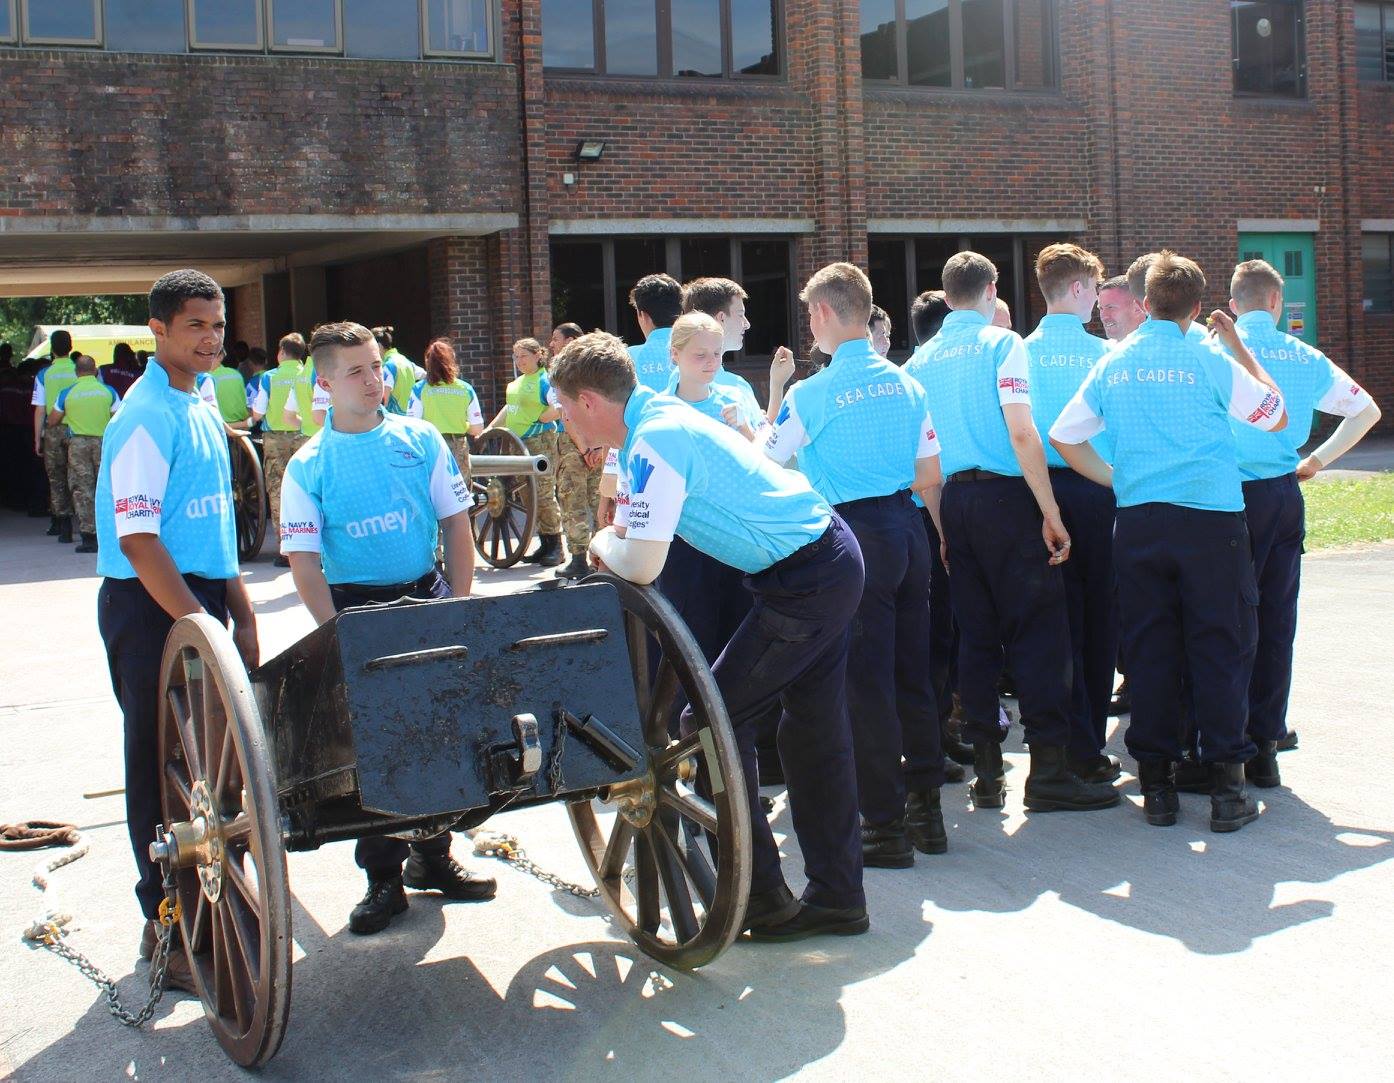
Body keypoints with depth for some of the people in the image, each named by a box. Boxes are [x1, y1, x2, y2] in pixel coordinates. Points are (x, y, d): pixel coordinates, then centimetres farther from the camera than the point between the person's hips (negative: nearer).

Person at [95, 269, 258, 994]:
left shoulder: (203, 411, 13)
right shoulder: (145, 417, -15)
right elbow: (137, 540, -20)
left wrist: (241, 616, 17)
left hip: (201, 599, 8)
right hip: (150, 609, -8)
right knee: (161, 767, 0)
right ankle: (168, 927, 9)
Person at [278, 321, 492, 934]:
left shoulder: (421, 440, 2)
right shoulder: (308, 467, -3)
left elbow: (457, 525, 5)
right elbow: (304, 563, -6)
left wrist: (458, 607, -3)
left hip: (427, 597, 2)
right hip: (355, 606, -2)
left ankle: (432, 856, 24)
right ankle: (383, 878, 11)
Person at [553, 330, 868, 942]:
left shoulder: (655, 442, -21)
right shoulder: (653, 422, 10)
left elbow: (641, 564, -23)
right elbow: (634, 529, 20)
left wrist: (605, 545, -3)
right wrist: (610, 545, -1)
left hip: (802, 585, -10)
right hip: (832, 558, 10)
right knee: (815, 735, 15)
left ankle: (761, 901, 4)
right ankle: (837, 898, 24)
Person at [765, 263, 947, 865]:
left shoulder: (811, 394, -9)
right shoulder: (906, 385, 7)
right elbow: (931, 477, 11)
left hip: (854, 537, -6)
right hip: (908, 531, 6)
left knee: (865, 680, 0)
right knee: (911, 671, 14)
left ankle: (885, 825, 4)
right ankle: (926, 806, 22)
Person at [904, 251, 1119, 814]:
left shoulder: (920, 360, 11)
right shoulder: (1001, 343, -5)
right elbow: (1021, 433, -15)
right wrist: (1052, 513, -13)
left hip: (951, 503, 6)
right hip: (1004, 495, -6)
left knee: (976, 635, 10)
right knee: (1039, 630, -3)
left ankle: (986, 772, 11)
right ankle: (1049, 770, -5)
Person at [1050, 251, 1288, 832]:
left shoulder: (1113, 365, 7)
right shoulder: (1209, 360, -4)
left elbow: (1063, 438, 11)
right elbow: (1276, 415, 6)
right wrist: (1239, 345, 14)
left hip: (1137, 520, 3)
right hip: (1210, 518, -3)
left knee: (1149, 650, 8)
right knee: (1221, 648, 2)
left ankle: (1156, 784, 11)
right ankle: (1226, 786, 2)